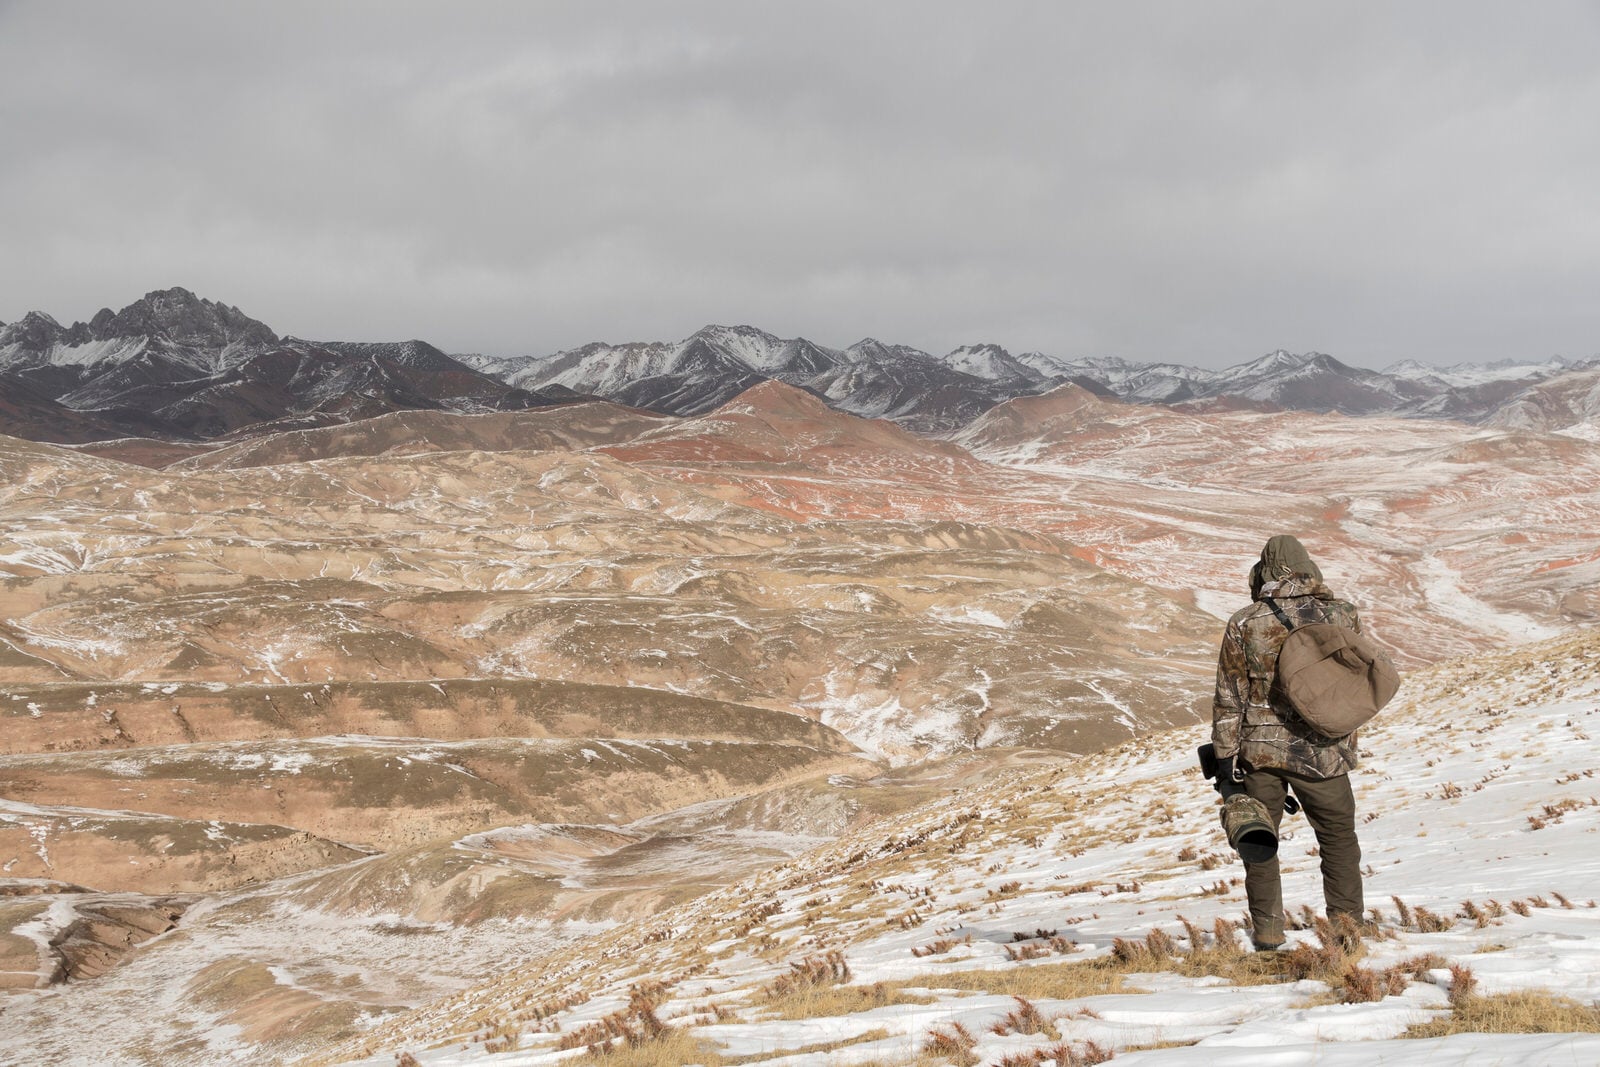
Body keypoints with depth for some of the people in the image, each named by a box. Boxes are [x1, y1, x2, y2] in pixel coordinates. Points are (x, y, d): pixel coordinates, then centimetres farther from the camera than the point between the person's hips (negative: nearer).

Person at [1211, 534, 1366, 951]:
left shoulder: (1244, 624, -5)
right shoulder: (1343, 616, -1)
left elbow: (1229, 697, -3)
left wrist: (1225, 755, 4)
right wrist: (1348, 742, 22)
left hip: (1260, 749, 0)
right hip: (1324, 752, 0)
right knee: (1339, 839, 14)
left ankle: (1267, 929, 12)